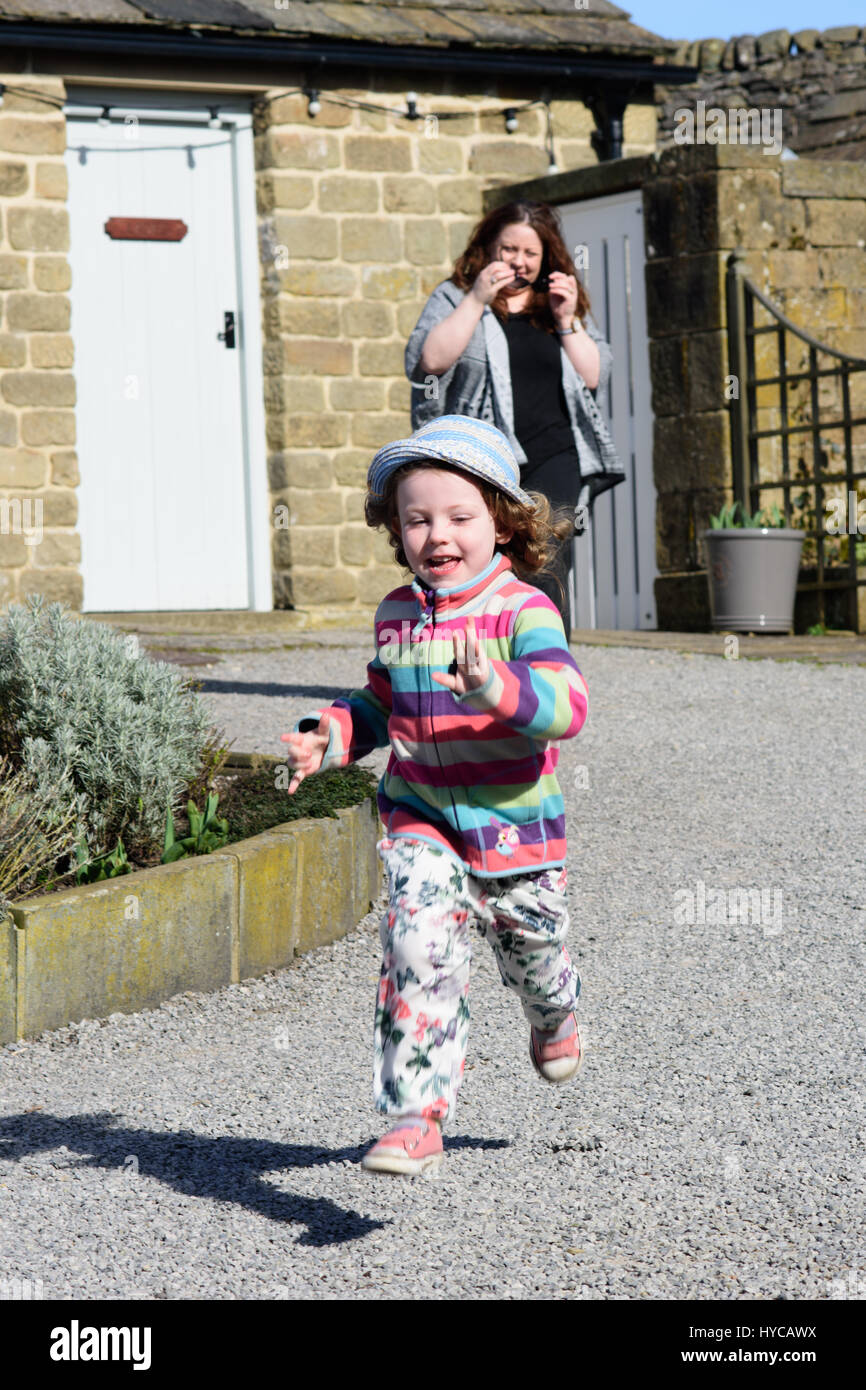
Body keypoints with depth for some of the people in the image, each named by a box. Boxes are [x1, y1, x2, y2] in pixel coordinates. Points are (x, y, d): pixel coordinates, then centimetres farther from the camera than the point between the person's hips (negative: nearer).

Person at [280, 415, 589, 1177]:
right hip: (420, 821, 2)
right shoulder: (396, 614, 3)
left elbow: (566, 704, -28)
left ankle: (556, 1017, 56)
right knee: (420, 944, -21)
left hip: (514, 825, -2)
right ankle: (418, 1116, -18)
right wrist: (330, 736, 1)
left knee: (532, 953, 18)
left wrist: (493, 686, -45)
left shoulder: (523, 610, -15)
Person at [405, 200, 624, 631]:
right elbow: (428, 361, -7)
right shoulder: (454, 298, 11)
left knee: (547, 570, -14)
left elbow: (594, 377, 11)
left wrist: (566, 320, -1)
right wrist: (478, 300, -8)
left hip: (553, 458, 2)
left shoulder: (563, 304, 19)